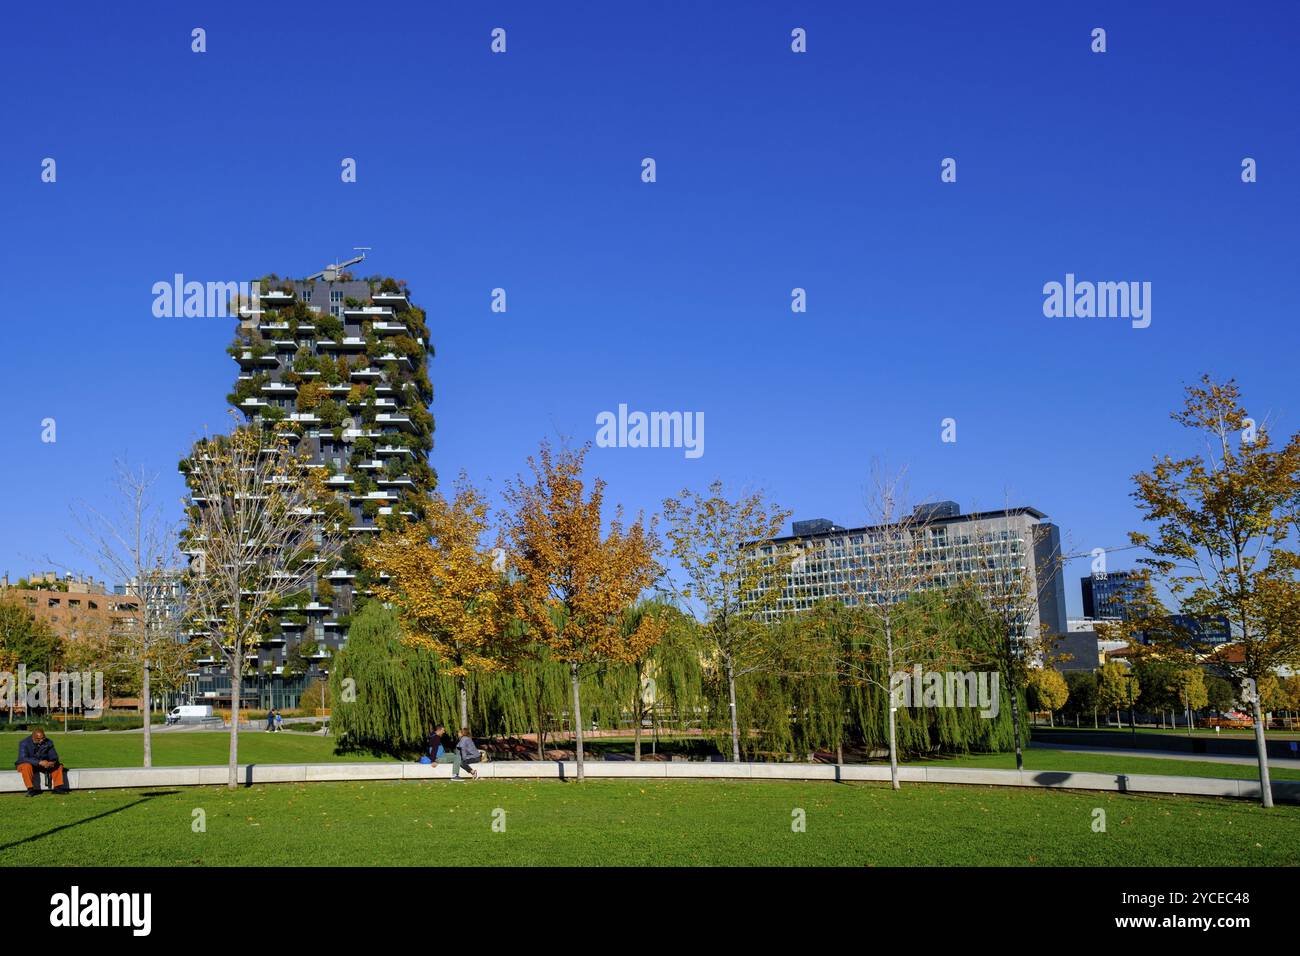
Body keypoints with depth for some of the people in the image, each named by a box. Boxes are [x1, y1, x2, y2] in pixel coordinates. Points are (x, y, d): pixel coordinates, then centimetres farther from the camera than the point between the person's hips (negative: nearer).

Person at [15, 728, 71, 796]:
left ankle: (58, 787, -11)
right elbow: (23, 758, -31)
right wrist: (39, 762, -42)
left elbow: (53, 756, -3)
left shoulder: (48, 742, -5)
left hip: (42, 764, 5)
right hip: (25, 764, -5)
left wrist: (53, 762, -29)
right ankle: (31, 789, -31)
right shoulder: (24, 743, -19)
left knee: (58, 766, -12)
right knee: (27, 766, -38)